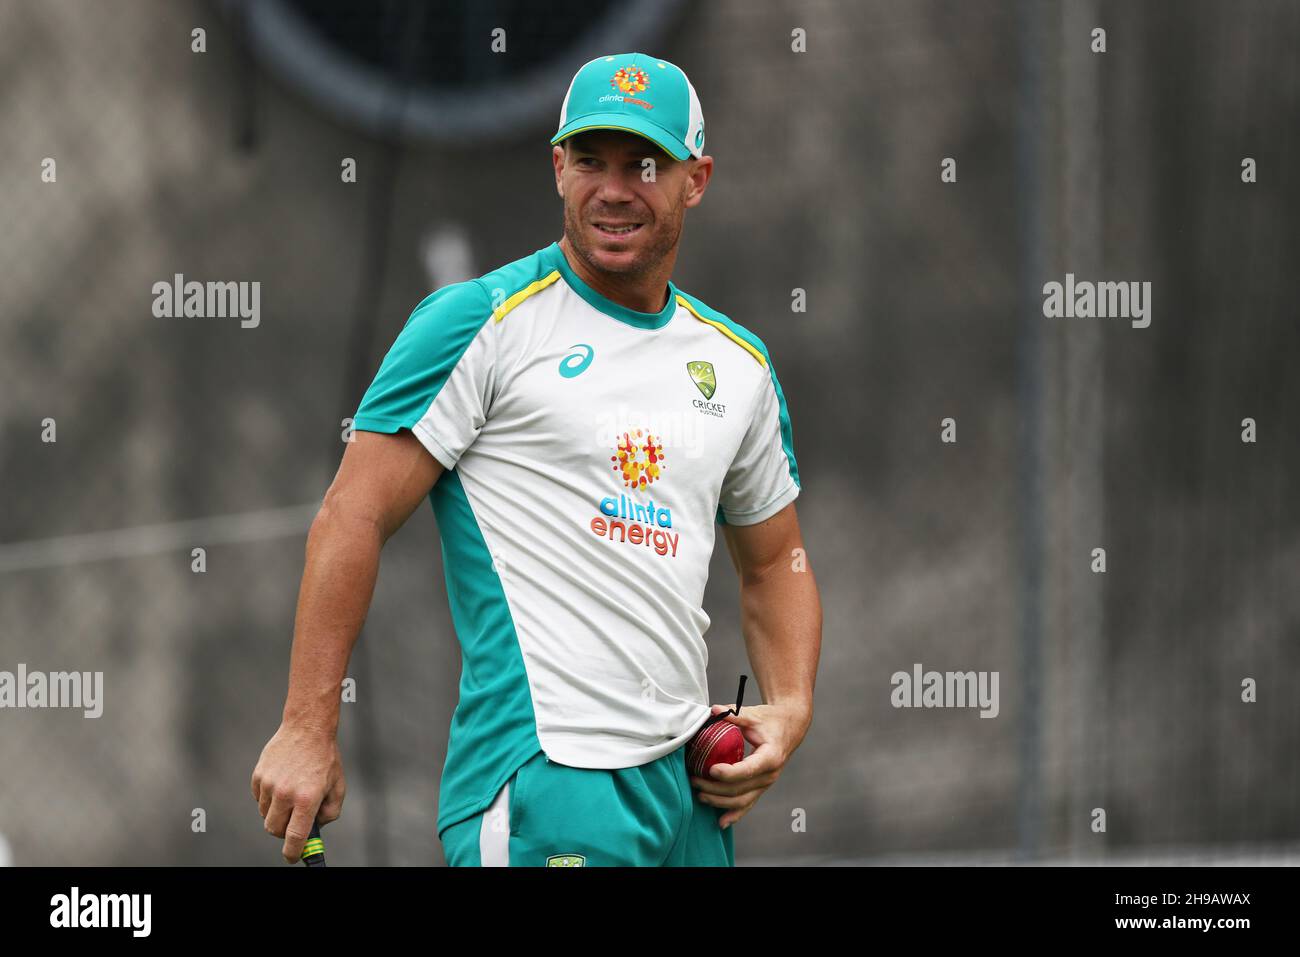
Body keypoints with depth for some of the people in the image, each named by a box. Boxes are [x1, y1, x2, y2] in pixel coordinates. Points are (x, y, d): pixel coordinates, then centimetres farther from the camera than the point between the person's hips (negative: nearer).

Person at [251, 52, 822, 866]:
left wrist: (791, 709, 8)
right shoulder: (481, 323, -4)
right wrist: (308, 730, -13)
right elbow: (353, 517, -7)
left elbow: (775, 561, 27)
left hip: (688, 789, 7)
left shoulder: (739, 363, 15)